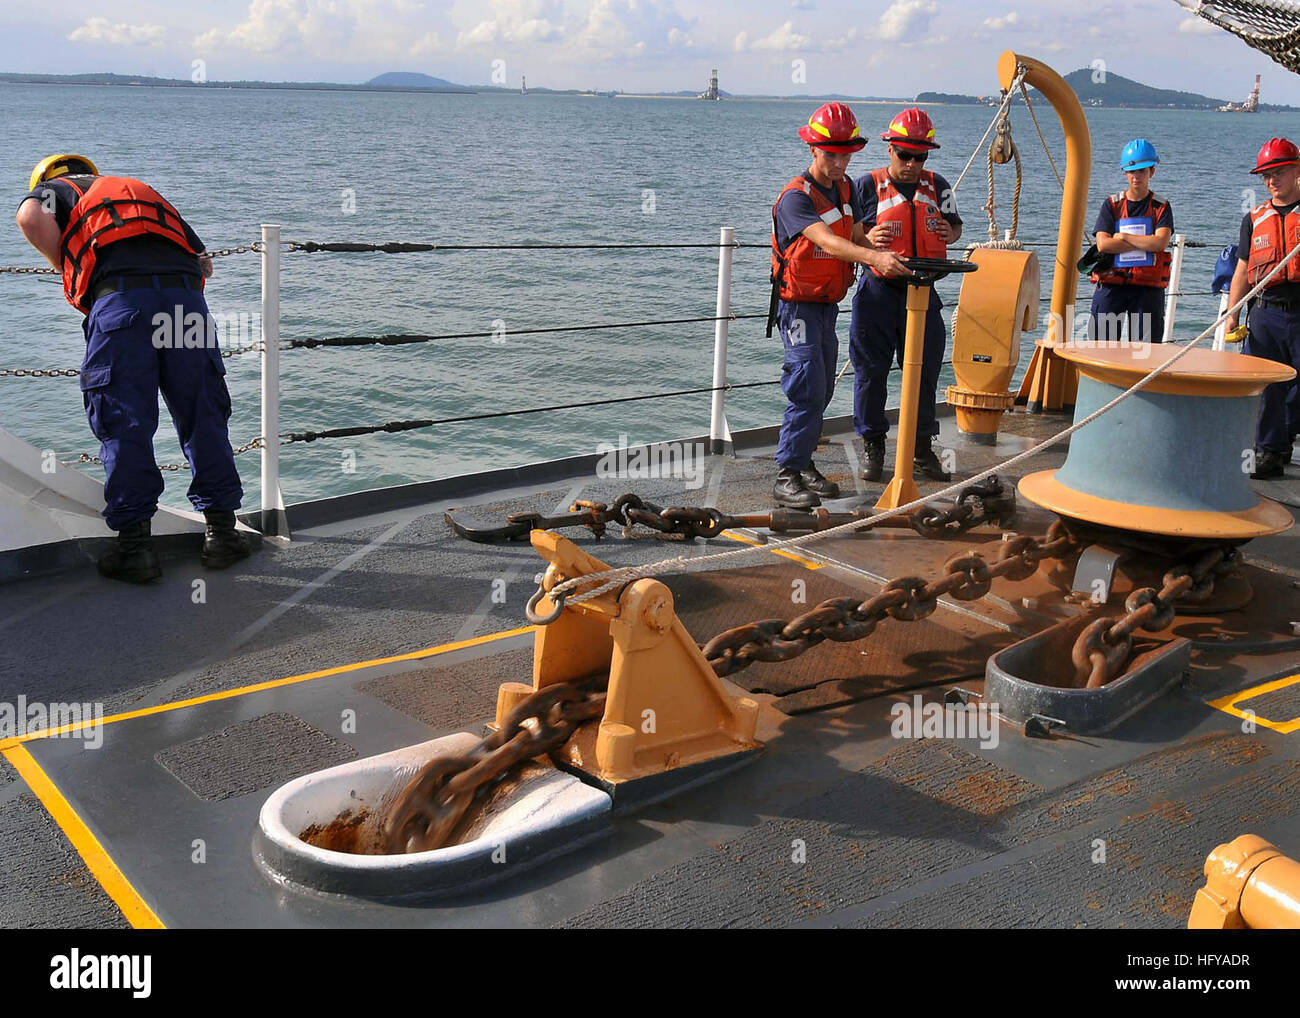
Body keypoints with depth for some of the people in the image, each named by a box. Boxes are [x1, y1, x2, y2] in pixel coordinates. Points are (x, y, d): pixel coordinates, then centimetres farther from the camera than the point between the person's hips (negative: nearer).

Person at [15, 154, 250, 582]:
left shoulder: (53, 188, 26)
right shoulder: (146, 192, 39)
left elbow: (31, 217, 1)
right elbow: (203, 260, 30)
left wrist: (67, 269, 14)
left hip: (120, 294, -4)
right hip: (186, 296, 4)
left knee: (123, 424, 0)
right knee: (203, 418, 10)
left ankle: (135, 542, -1)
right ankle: (221, 529, 14)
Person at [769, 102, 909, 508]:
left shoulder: (846, 188, 7)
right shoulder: (795, 197, -20)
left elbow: (856, 237, 8)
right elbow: (827, 242, -35)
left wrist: (882, 260, -14)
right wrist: (875, 257, -49)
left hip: (829, 305, 8)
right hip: (798, 305, -8)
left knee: (822, 390, 13)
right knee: (808, 387, -16)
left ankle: (803, 465, 25)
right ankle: (787, 477, -13)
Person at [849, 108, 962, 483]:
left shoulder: (936, 186, 8)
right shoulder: (869, 185, -1)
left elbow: (956, 227, 18)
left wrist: (947, 233, -6)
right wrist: (869, 239, -21)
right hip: (878, 292, -3)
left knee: (924, 372, 8)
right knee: (871, 372, 2)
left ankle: (922, 448, 20)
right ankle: (873, 446, 15)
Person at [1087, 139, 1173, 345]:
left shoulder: (1161, 207, 5)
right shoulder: (1112, 204, 7)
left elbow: (1160, 243, -12)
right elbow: (1103, 244, -8)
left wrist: (1123, 237, -8)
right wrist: (1146, 242, -8)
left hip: (1148, 288, 0)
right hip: (1111, 285, 1)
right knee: (1101, 344, 0)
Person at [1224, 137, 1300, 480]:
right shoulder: (1254, 219, 14)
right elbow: (1243, 270, 15)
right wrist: (1232, 315, 8)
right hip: (1265, 313, 3)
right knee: (1267, 387, 6)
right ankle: (1270, 451, 15)